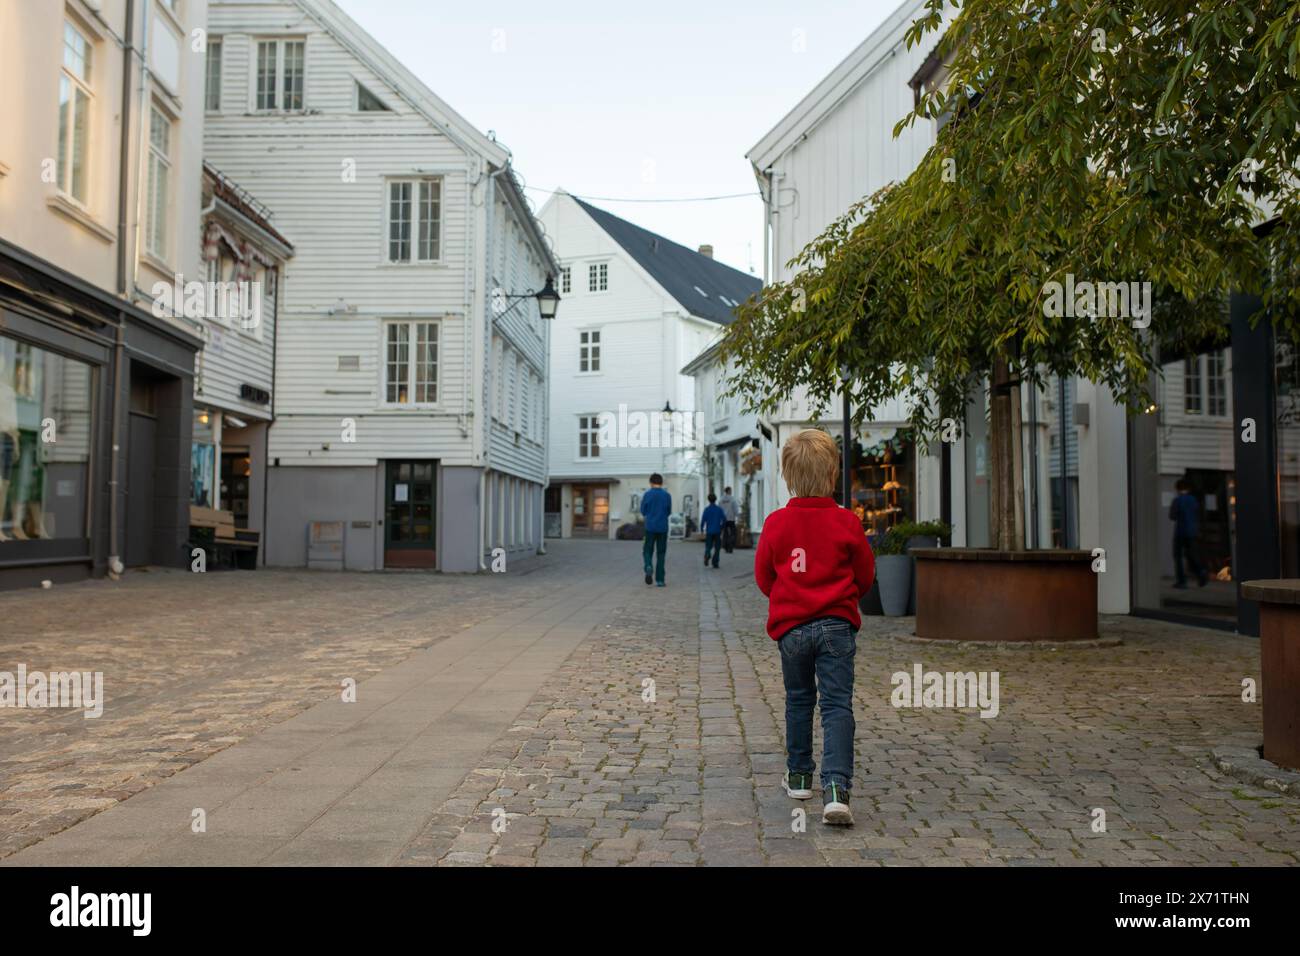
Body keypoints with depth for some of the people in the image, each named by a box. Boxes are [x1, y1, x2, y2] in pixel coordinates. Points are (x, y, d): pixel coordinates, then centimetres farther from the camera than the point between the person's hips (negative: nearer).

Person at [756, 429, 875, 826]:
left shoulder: (776, 522, -3)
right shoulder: (846, 521, -5)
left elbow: (763, 576, 7)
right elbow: (865, 574, 6)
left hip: (790, 625, 2)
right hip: (836, 624, -2)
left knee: (798, 699, 18)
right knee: (837, 705, -2)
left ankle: (799, 776, 30)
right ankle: (835, 788, -14)